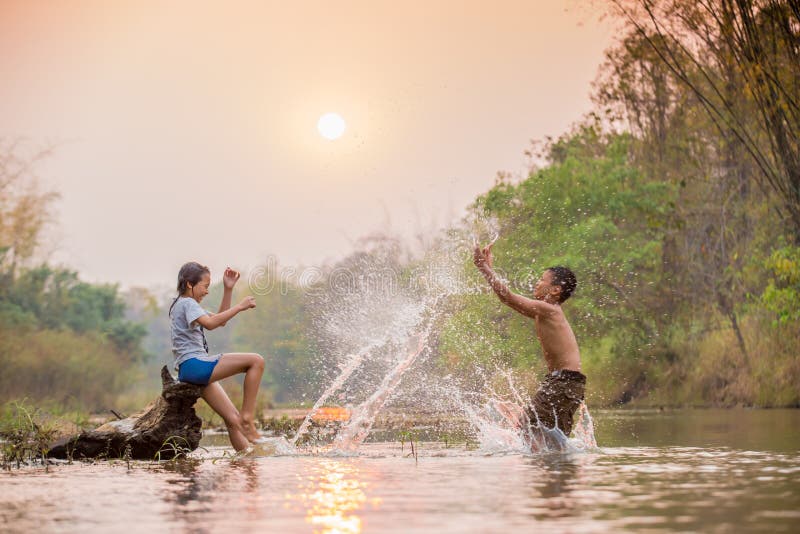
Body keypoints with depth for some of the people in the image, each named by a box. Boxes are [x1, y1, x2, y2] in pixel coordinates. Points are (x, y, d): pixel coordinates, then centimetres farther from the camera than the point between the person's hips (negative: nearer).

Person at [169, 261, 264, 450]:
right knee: (256, 361, -17)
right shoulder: (186, 303, -5)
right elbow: (210, 323, -24)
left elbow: (221, 320, 31)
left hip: (195, 371, 11)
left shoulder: (187, 305, 26)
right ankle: (248, 416, -19)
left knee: (233, 419, 6)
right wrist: (239, 307, -21)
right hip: (193, 365, -11)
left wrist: (228, 289, 23)